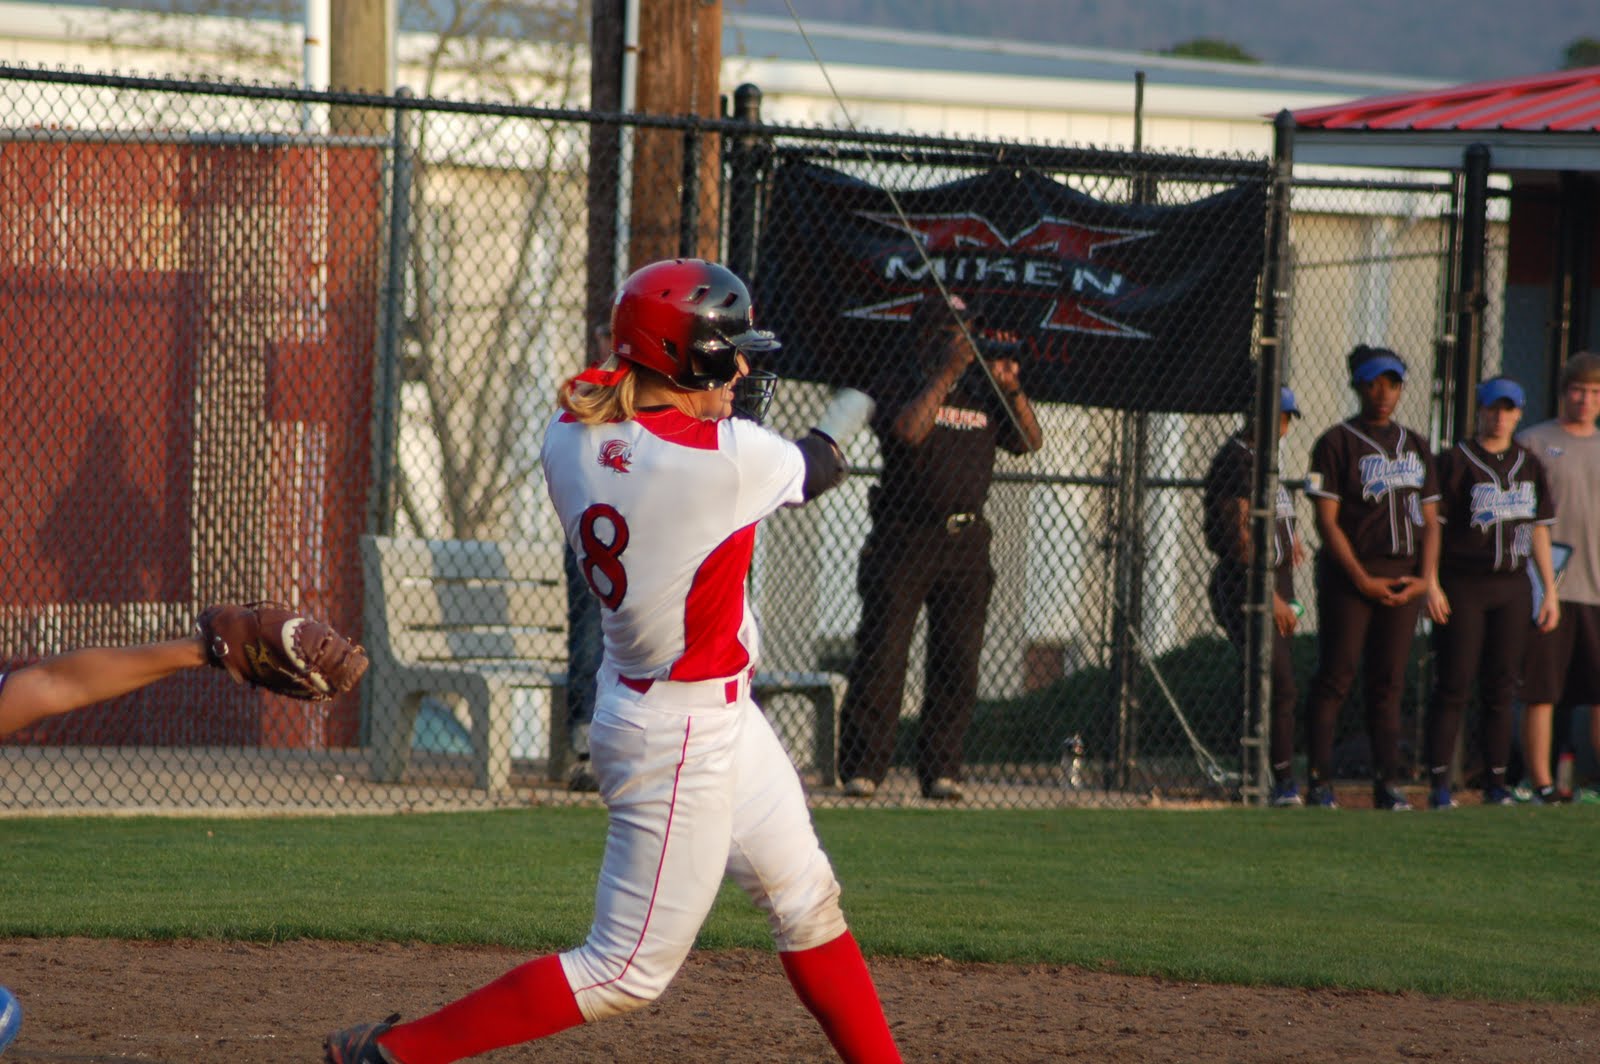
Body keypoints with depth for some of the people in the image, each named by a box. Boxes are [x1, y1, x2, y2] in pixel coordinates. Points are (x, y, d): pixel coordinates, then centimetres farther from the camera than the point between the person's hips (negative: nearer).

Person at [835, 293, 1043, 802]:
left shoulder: (980, 390, 16)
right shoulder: (895, 384, 3)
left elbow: (1029, 441, 11)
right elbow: (909, 430, -17)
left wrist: (1011, 388, -1)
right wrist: (945, 374, -13)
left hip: (965, 540, 5)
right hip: (903, 537, -4)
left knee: (957, 663, 2)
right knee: (881, 655, -8)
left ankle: (941, 769, 7)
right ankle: (862, 768, -5)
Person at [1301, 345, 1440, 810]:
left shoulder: (1416, 446, 16)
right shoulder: (1337, 443, -2)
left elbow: (1430, 520, 15)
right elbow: (1326, 520, -8)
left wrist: (1426, 578, 0)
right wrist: (1363, 580, -14)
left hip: (1403, 577, 5)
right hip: (1350, 575, -5)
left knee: (1388, 683, 5)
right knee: (1335, 678, -7)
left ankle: (1387, 782, 6)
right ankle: (1320, 781, -5)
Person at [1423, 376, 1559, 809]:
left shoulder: (1529, 465, 12)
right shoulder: (1457, 461, -3)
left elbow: (1538, 529, 16)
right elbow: (1433, 524, -5)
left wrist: (1549, 590, 12)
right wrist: (1431, 585, -13)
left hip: (1512, 587, 4)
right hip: (1462, 586, -4)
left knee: (1501, 688, 5)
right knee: (1453, 686, -6)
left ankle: (1496, 782, 9)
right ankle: (1439, 782, -5)